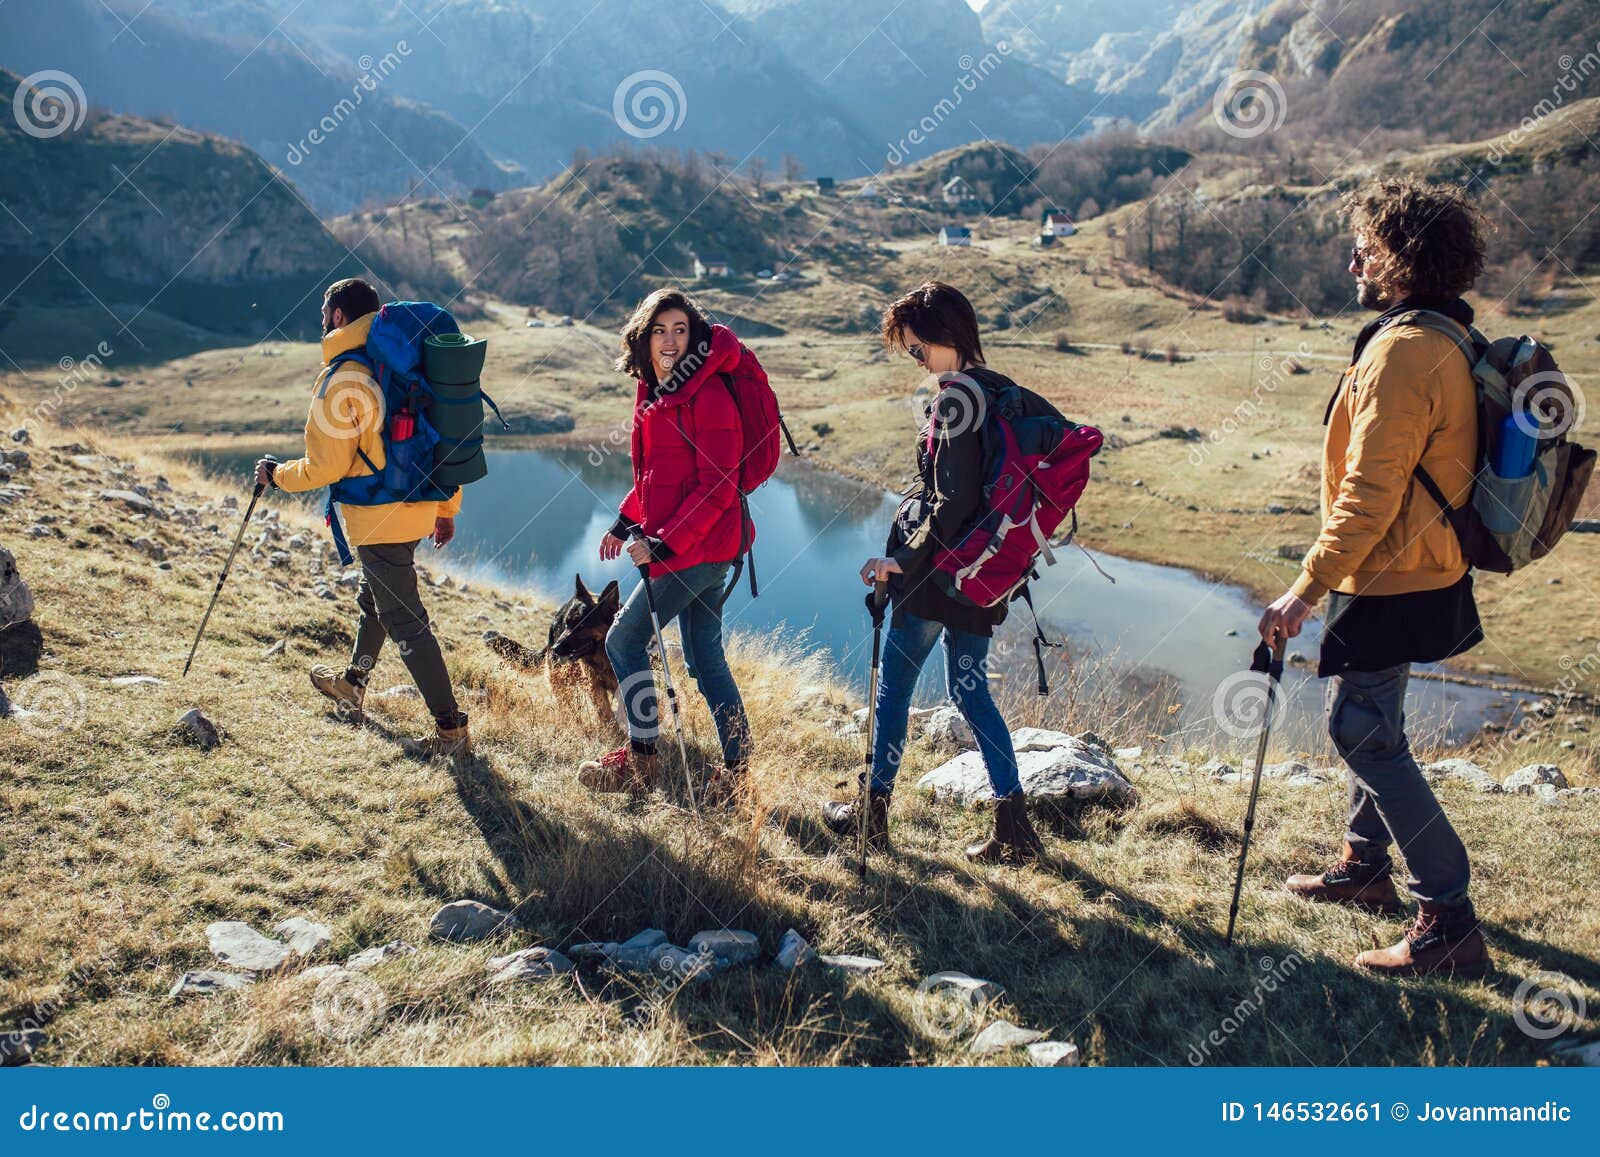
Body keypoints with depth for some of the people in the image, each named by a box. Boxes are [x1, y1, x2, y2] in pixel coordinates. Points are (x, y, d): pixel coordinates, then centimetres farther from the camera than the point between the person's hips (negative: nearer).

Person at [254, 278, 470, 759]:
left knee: (405, 621, -2)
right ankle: (353, 683, 48)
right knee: (373, 598, 28)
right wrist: (447, 510, 18)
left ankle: (451, 729, 1)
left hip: (379, 518, -8)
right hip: (418, 508, 9)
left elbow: (325, 468, -15)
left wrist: (277, 474, 5)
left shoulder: (341, 380, -17)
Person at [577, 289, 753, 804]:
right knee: (704, 657, 11)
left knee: (623, 640, 1)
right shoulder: (656, 390, 12)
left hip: (698, 547, -9)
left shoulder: (707, 393, -16)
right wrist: (626, 522, 20)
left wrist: (664, 543, -20)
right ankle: (736, 771, 18)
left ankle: (640, 761, 13)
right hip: (700, 548, 9)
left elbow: (717, 487, -19)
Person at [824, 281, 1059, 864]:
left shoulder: (955, 398, -17)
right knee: (969, 690, 15)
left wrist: (905, 558, -17)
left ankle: (874, 811, 20)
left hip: (937, 570, -8)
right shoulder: (1005, 391, 8)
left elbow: (952, 502, -23)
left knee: (893, 687, 7)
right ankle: (1014, 826, 13)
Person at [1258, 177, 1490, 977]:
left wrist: (1305, 590, -21)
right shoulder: (1449, 341, 10)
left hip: (1389, 584, -10)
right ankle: (1366, 866, 38)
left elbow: (1369, 494, -26)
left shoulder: (1403, 351, -22)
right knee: (1369, 725, 21)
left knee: (1366, 734, -4)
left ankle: (1448, 921, 2)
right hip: (1420, 575, 10)